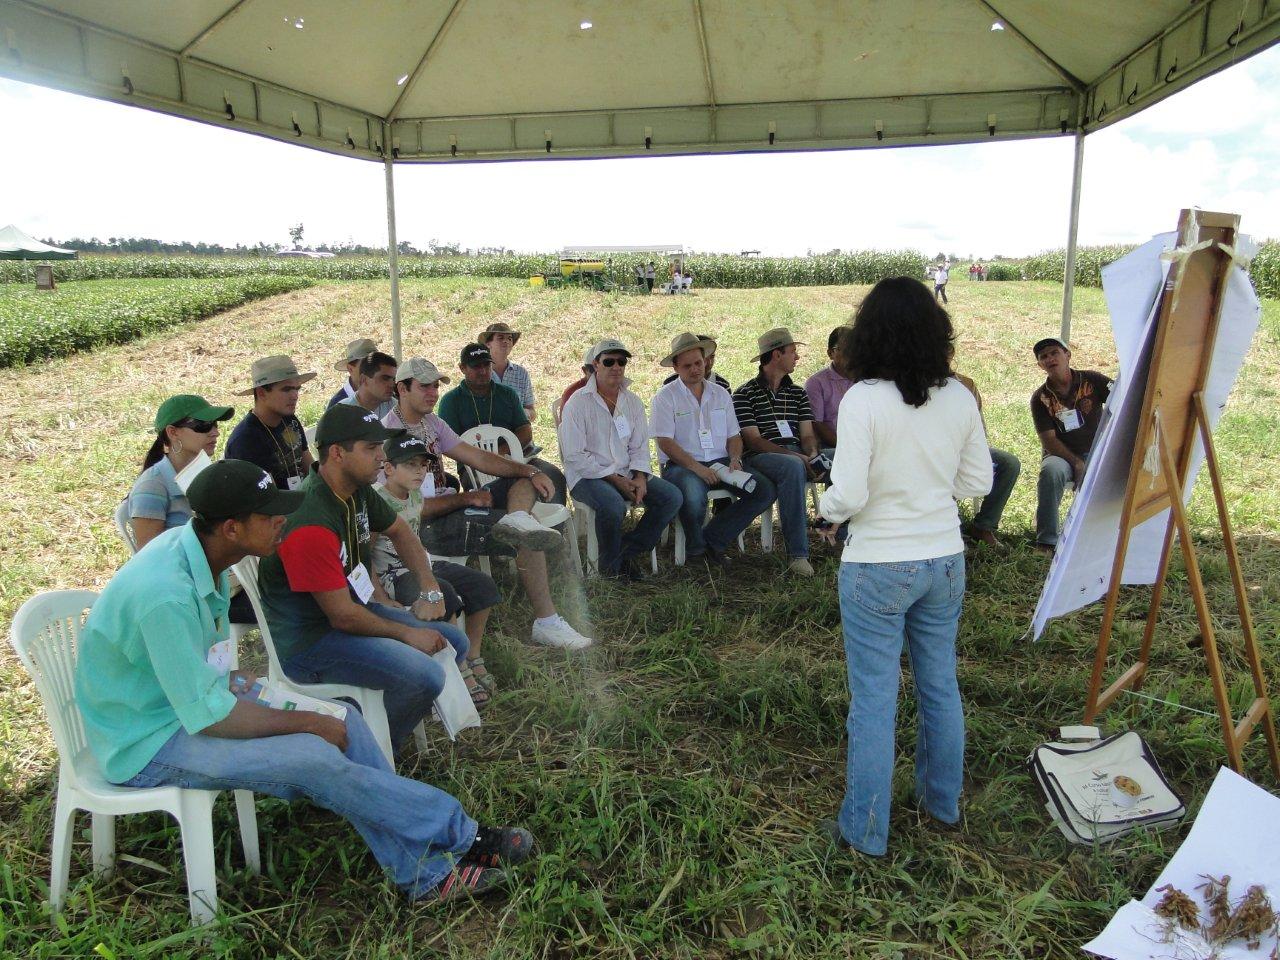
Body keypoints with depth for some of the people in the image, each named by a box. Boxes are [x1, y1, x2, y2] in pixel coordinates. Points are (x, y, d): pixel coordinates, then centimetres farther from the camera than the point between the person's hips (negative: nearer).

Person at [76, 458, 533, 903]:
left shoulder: (194, 547, -4)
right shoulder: (166, 594, -33)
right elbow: (208, 717, -28)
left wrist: (229, 678, -5)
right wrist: (306, 722, -17)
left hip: (184, 697, 9)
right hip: (148, 743, -9)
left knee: (340, 718, -6)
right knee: (314, 758, -24)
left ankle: (423, 871, -4)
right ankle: (459, 837, -8)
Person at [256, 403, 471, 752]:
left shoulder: (358, 490, 0)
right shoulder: (310, 523, -29)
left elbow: (398, 530, 19)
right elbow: (343, 616, -25)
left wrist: (430, 589, 7)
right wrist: (407, 634, -10)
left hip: (354, 604, 10)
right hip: (309, 641, -10)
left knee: (454, 642, 8)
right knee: (426, 676, -26)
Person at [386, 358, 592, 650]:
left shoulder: (432, 423, 15)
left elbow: (478, 457, 10)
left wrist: (530, 471, -5)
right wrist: (465, 498, -16)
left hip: (452, 508, 10)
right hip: (427, 527, -10)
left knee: (526, 480, 0)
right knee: (529, 541, -19)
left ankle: (518, 520, -34)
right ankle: (546, 622, -15)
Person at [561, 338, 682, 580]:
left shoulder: (632, 401, 11)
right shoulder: (579, 402, -8)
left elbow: (639, 446, 12)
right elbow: (574, 456, -13)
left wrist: (640, 477, -8)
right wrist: (614, 479, -16)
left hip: (626, 473, 6)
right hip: (587, 476, -6)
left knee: (672, 496, -12)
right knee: (613, 505, -36)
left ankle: (628, 552, -4)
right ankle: (610, 567, -10)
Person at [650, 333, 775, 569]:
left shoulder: (720, 394, 17)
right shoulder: (665, 397, 1)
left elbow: (734, 435, 18)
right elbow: (665, 443, -9)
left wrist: (735, 459, -5)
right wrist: (697, 467, -19)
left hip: (721, 462, 5)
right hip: (681, 465, -5)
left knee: (765, 491, -16)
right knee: (693, 497, -38)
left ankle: (712, 540, -9)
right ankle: (696, 547, -5)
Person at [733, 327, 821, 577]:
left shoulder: (798, 393, 23)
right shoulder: (745, 394, 4)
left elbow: (808, 435, 13)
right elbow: (753, 440, -5)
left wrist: (812, 454, -12)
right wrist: (794, 455, -17)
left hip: (798, 456, 5)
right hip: (761, 456, -5)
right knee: (793, 467, -39)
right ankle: (798, 554, -37)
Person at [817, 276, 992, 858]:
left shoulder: (862, 400, -19)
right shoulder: (959, 398, -2)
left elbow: (847, 497, -21)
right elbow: (978, 482, 5)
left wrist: (827, 506, 0)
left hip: (877, 569, -5)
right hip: (945, 562, 6)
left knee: (874, 700, 6)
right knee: (940, 686, 21)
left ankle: (865, 830, 21)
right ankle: (942, 803, 40)